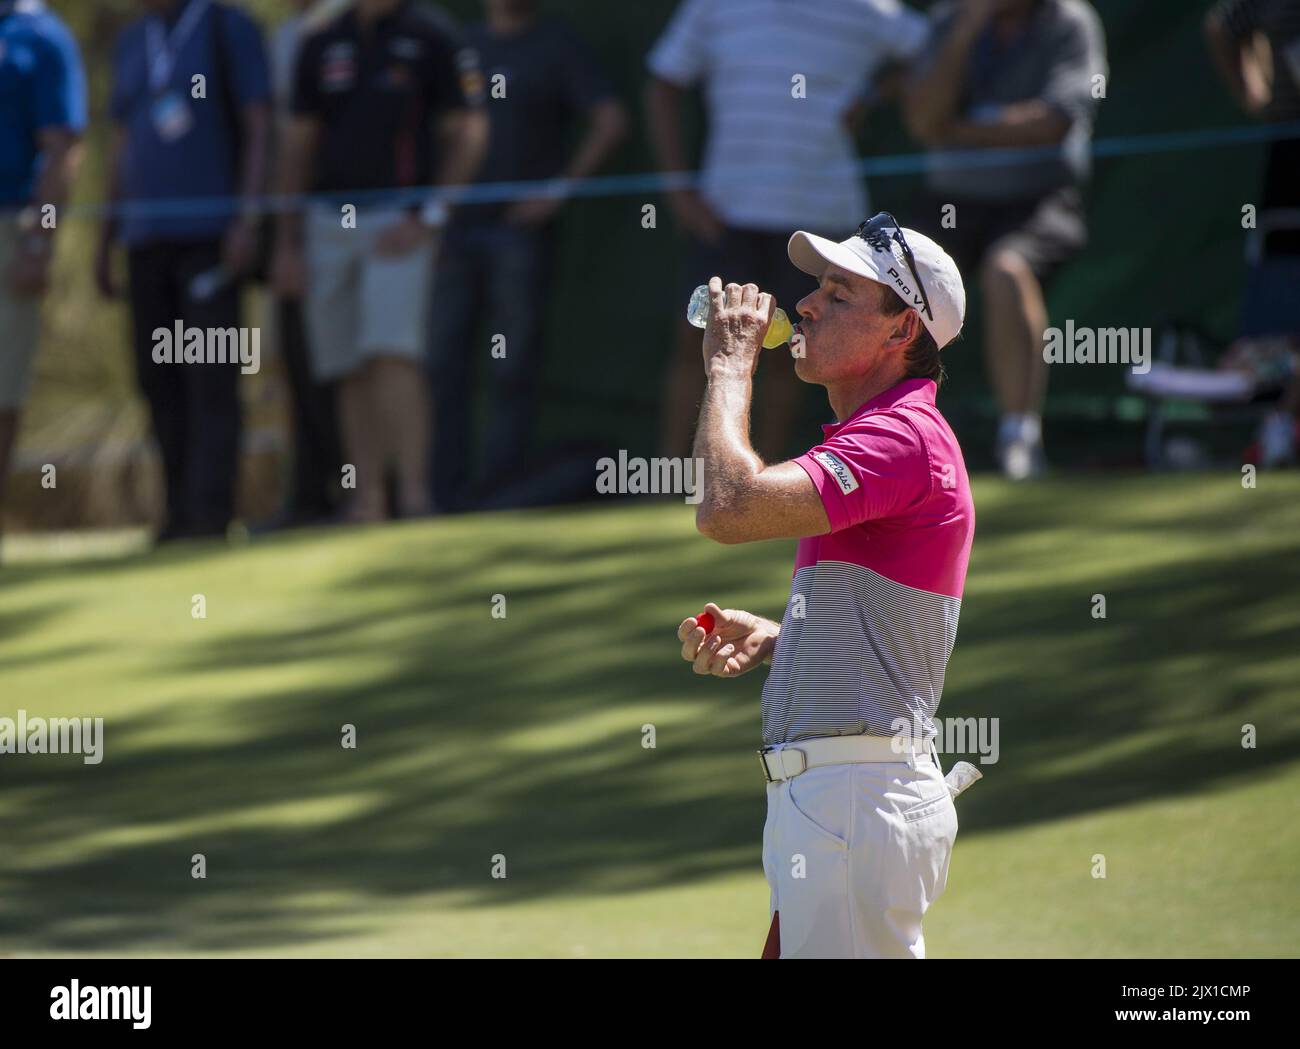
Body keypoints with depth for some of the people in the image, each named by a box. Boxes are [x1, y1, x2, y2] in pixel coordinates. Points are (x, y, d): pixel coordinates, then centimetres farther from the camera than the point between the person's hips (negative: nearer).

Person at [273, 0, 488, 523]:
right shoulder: (323, 45, 12)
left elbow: (468, 132, -2)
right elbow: (299, 144, 16)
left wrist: (427, 218, -11)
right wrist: (287, 241, 12)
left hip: (399, 221, -5)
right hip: (328, 220, 5)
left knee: (393, 354, -18)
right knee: (350, 371, 4)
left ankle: (415, 492, -21)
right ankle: (367, 499, 8)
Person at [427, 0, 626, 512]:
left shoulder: (557, 44, 3)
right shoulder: (464, 43, 15)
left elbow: (610, 120, -6)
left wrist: (558, 190, -11)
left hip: (520, 229, -4)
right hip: (457, 229, 4)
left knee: (513, 369, -4)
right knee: (444, 364, -1)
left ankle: (502, 492, -1)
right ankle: (450, 493, 2)